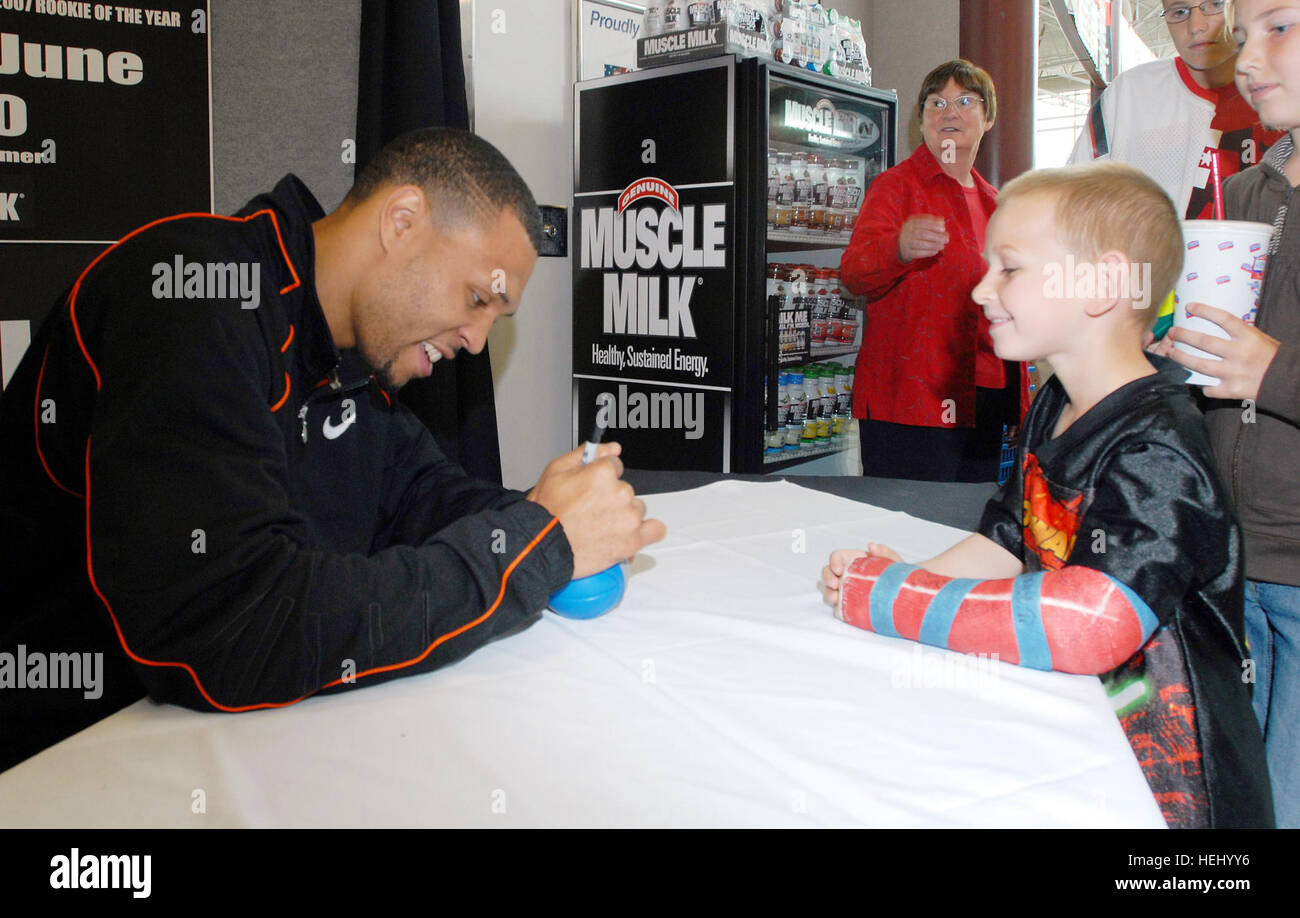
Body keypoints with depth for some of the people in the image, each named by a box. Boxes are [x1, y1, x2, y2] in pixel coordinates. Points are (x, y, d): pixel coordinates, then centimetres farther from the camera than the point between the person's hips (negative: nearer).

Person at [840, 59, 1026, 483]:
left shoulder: (992, 202, 18)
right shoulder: (895, 186, -2)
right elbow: (853, 273, -17)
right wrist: (900, 249, -39)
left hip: (984, 398, 7)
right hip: (908, 402, -7)